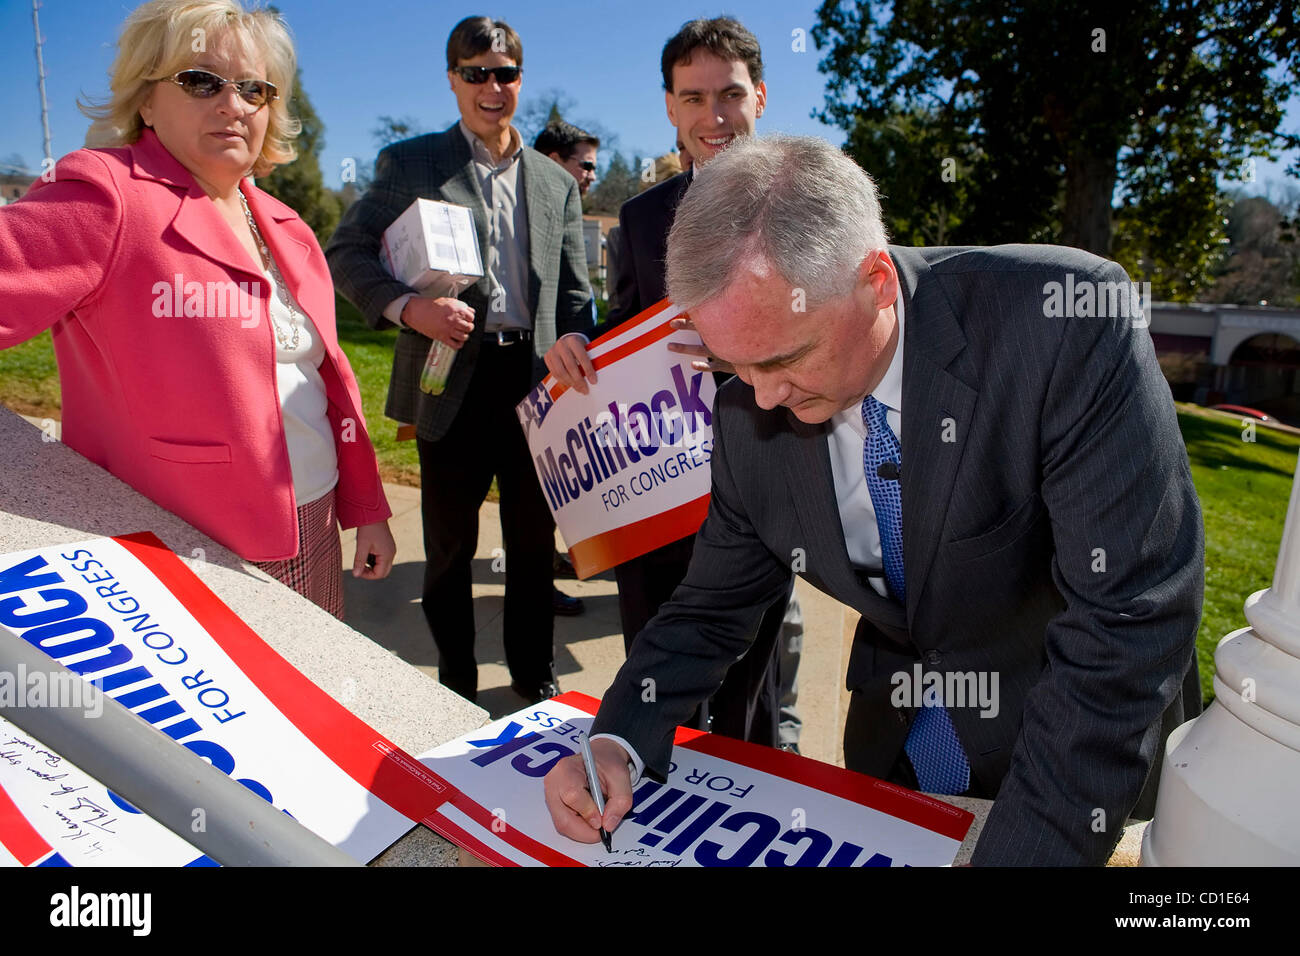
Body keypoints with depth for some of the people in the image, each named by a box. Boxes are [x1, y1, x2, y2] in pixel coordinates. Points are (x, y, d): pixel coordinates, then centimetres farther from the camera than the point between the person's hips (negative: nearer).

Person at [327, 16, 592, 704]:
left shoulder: (556, 183, 14)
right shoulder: (410, 164, 5)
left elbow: (574, 296, 12)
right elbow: (345, 252, 1)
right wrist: (408, 307, -17)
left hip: (535, 380, 3)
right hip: (453, 382, -2)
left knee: (535, 539, 12)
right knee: (450, 543, 7)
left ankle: (534, 672, 31)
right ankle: (456, 684, 26)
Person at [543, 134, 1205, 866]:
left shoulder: (1067, 322, -30)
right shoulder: (749, 418, -15)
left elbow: (1131, 617, -31)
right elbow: (713, 608, -4)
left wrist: (1016, 852, -30)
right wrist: (619, 743, -20)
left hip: (1088, 761, -3)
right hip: (893, 745, 4)